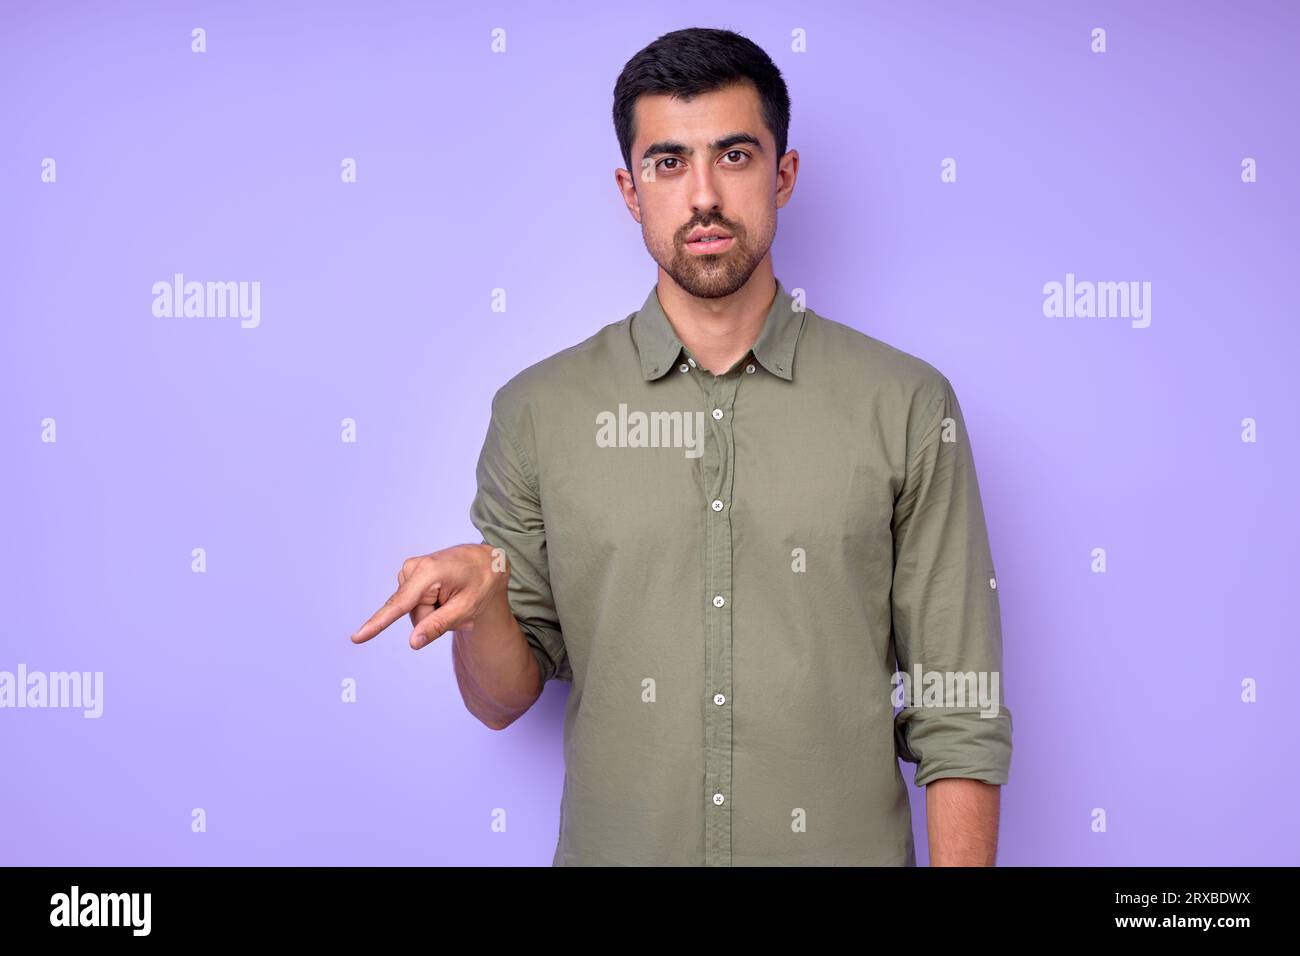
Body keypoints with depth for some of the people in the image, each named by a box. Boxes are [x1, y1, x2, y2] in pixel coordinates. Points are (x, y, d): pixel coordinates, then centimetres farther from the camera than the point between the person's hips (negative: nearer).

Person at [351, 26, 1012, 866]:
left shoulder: (906, 406, -7)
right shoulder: (540, 411, -3)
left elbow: (959, 713, -6)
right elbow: (504, 701, 0)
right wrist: (484, 597, -18)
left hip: (846, 846, 0)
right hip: (614, 846, 1)